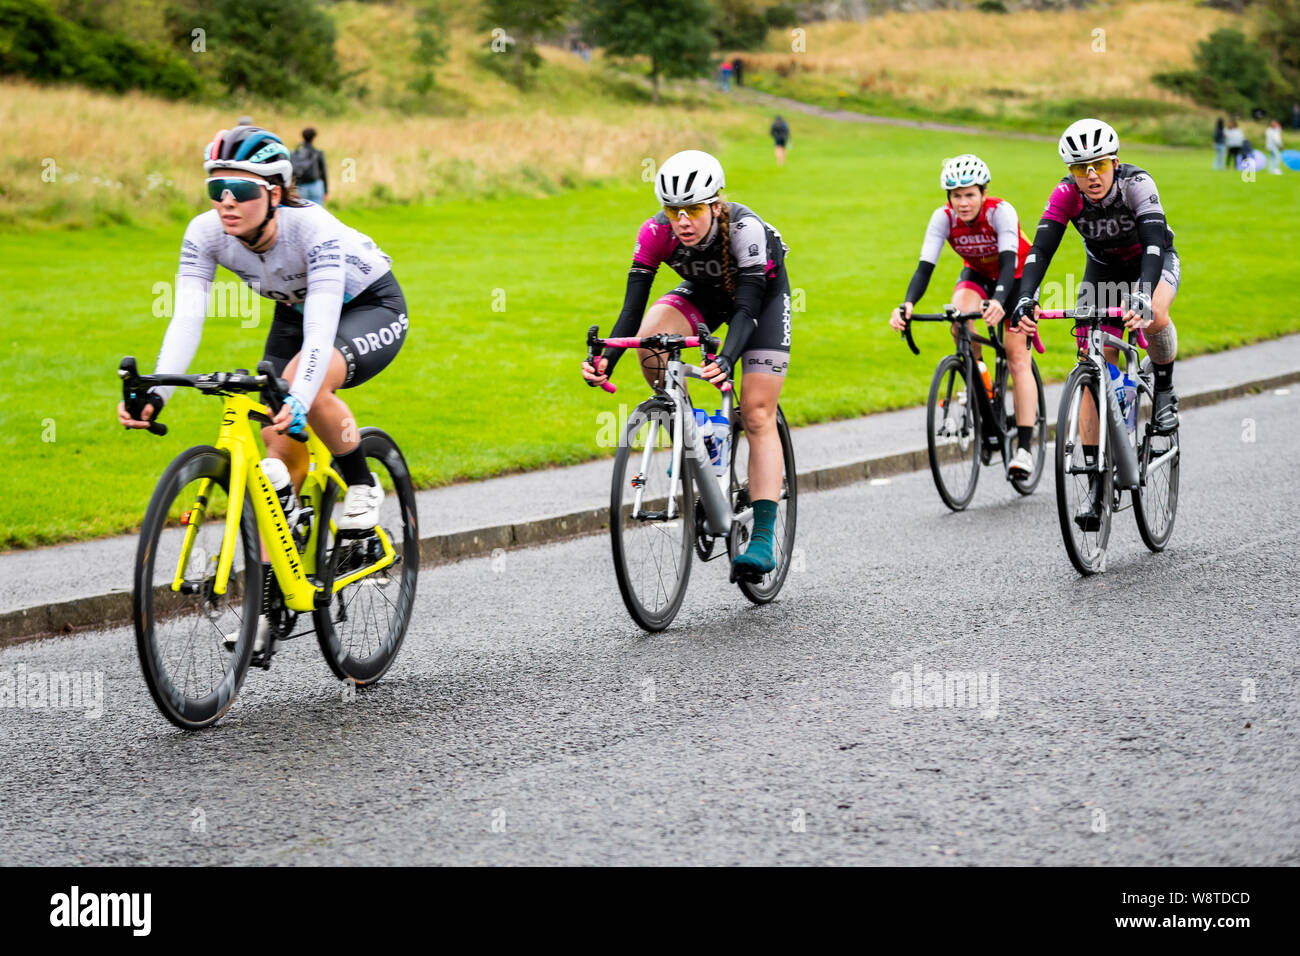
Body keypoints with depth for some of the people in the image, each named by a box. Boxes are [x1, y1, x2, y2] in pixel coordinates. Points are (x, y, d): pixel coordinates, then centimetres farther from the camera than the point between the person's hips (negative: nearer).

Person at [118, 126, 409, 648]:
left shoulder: (314, 230, -37)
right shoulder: (205, 233, -23)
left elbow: (322, 331, -47)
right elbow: (186, 318, -31)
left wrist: (298, 401, -63)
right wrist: (154, 393, -46)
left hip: (371, 307, -5)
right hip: (294, 311, 5)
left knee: (305, 384, -35)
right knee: (283, 446, -6)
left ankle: (362, 483, -9)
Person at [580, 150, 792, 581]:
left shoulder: (744, 228, -37)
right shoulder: (656, 232, -27)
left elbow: (746, 308, -41)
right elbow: (633, 306, -28)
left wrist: (726, 359, -59)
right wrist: (606, 358, -44)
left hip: (763, 292, -3)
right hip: (704, 293, 3)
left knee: (757, 415, -14)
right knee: (650, 335, -30)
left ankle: (762, 540, -16)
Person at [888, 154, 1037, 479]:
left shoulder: (1001, 212, -32)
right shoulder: (944, 218, -23)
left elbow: (1009, 262, -42)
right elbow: (925, 266, -30)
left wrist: (999, 301, -62)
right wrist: (907, 304, -49)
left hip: (1017, 276, -3)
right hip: (978, 274, 3)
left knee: (1017, 359, -13)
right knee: (960, 313, -32)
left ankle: (1025, 447, -13)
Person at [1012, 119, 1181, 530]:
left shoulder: (1137, 184, -32)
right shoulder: (1066, 194, -24)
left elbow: (1154, 244, -44)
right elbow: (1040, 250, -31)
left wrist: (1142, 297, -60)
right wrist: (1026, 298, -49)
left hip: (1154, 262, -3)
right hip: (1103, 269, 3)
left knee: (1154, 318, -38)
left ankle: (1164, 390, -6)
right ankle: (1096, 486, -6)